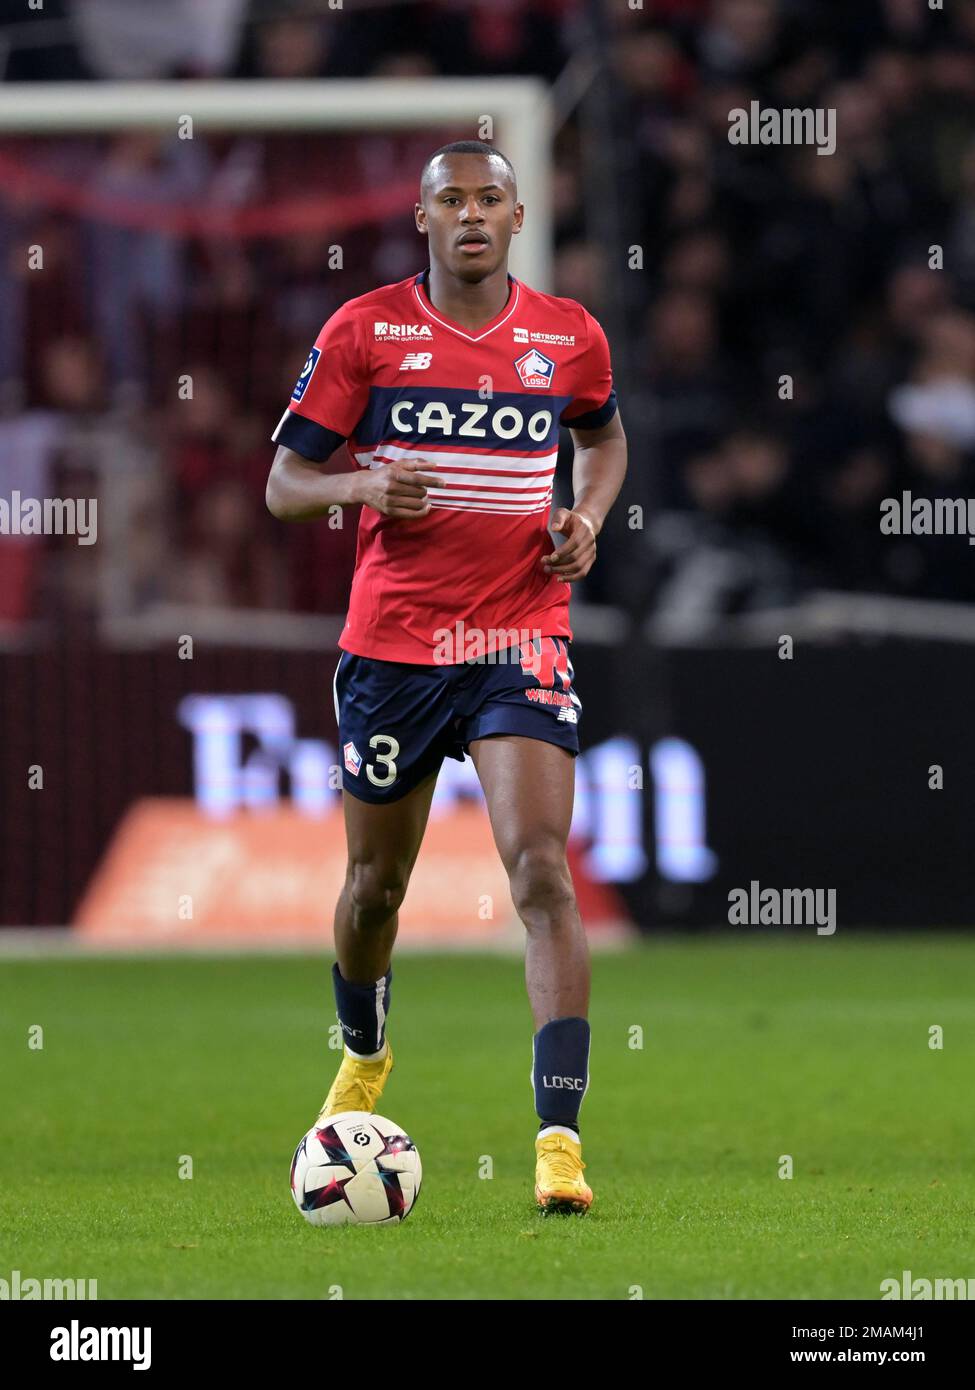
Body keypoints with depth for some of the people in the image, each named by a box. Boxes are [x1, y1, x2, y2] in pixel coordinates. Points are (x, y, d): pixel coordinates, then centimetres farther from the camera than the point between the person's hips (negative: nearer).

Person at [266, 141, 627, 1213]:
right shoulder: (364, 330, -2)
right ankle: (363, 1053, 46)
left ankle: (560, 1139, -23)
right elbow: (283, 484, 1)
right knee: (378, 880, 14)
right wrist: (363, 485, -20)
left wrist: (587, 517, 4)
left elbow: (603, 435, 25)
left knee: (542, 873, -18)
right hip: (391, 639, 1)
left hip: (522, 640, -1)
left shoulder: (568, 335, 3)